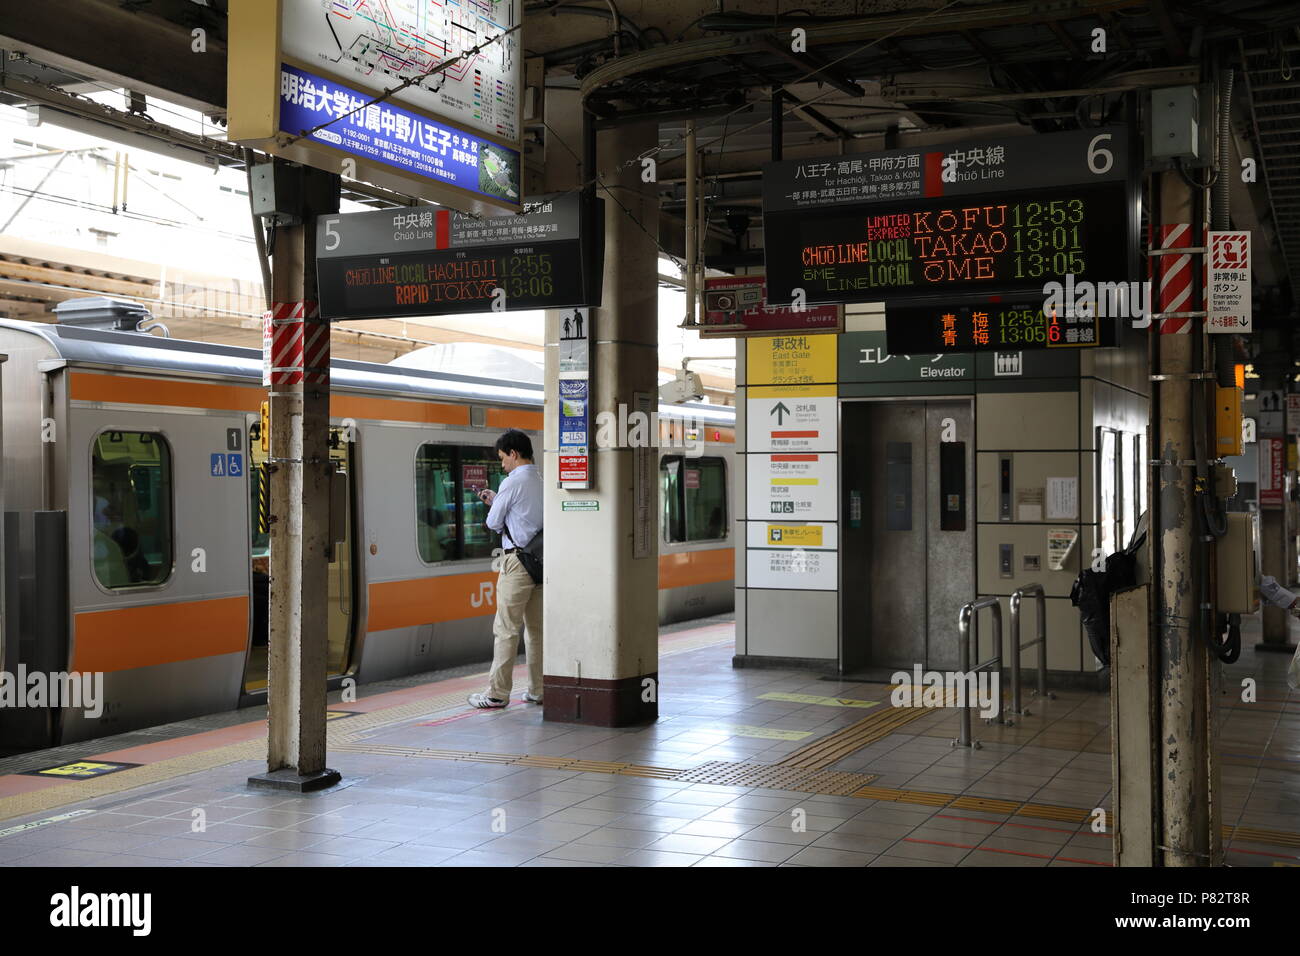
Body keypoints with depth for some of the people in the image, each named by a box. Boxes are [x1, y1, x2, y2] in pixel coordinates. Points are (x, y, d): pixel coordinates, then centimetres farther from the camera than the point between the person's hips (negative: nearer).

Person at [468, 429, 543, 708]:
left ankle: (497, 693, 0)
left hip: (517, 560, -7)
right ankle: (538, 690, 16)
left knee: (506, 629, -3)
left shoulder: (512, 483, -11)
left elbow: (493, 522, -4)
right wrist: (496, 500, 22)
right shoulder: (543, 481, 11)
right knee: (537, 628, 12)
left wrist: (493, 504, 17)